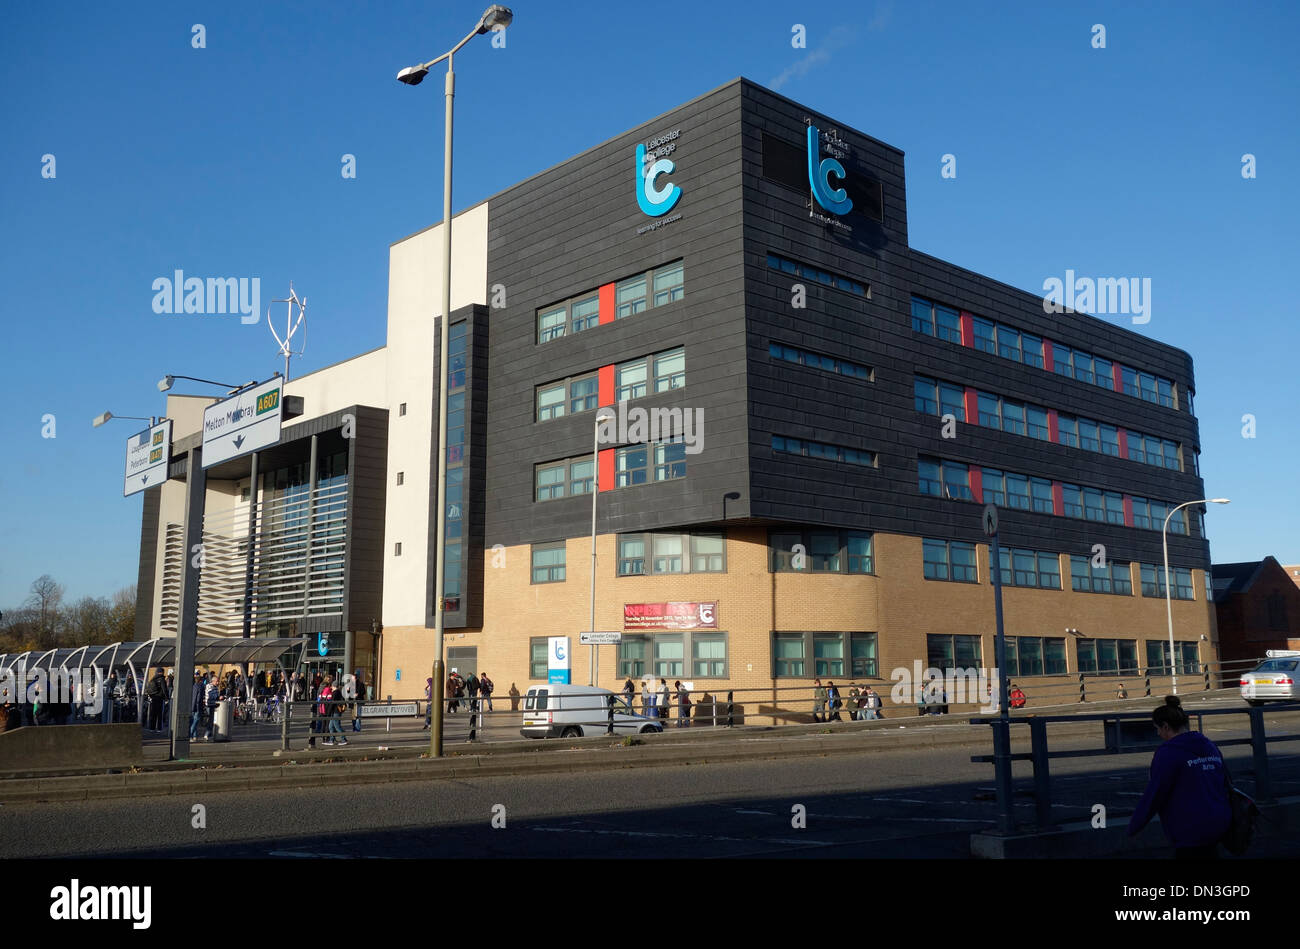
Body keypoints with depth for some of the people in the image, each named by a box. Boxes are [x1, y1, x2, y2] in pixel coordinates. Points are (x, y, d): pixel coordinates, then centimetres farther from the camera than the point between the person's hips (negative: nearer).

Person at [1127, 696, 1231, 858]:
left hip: (1191, 834, -8)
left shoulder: (1168, 753, -15)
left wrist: (1134, 826, -4)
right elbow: (1225, 784, 20)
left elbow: (1153, 796, -14)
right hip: (1219, 826, 9)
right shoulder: (1210, 746, 10)